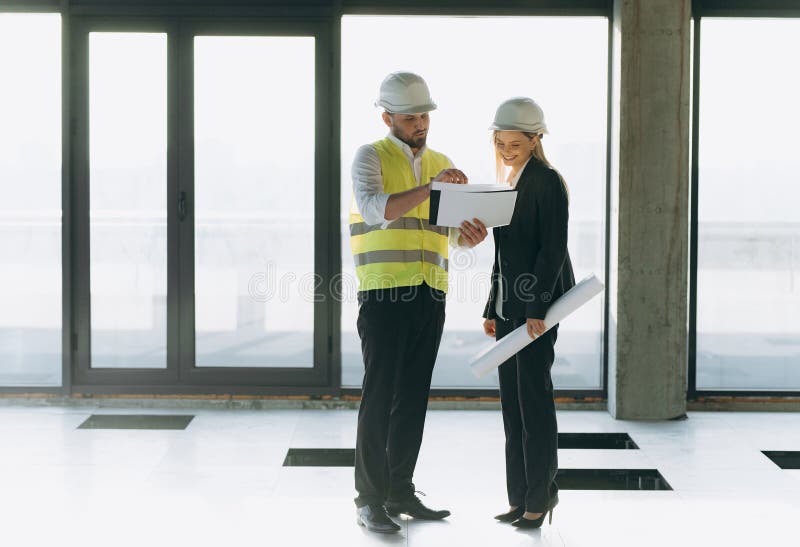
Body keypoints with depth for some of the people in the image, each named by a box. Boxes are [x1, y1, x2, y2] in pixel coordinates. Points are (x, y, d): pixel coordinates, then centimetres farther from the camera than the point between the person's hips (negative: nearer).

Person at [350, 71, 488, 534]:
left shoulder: (442, 164, 17)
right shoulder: (371, 157, 0)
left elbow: (453, 232, 16)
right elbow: (373, 209, -19)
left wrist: (470, 235, -8)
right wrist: (429, 187, -28)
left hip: (430, 294, 6)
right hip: (385, 292, -6)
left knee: (414, 397, 9)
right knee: (379, 395, -5)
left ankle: (401, 492, 18)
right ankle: (370, 499, 1)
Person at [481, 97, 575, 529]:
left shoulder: (547, 181, -9)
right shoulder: (509, 183, 16)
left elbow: (553, 249, -15)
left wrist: (537, 307, -20)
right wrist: (493, 309, 17)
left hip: (538, 300, -8)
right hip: (509, 302, 8)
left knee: (533, 394, -6)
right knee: (511, 397, 8)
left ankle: (541, 494, 3)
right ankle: (519, 498, 13)